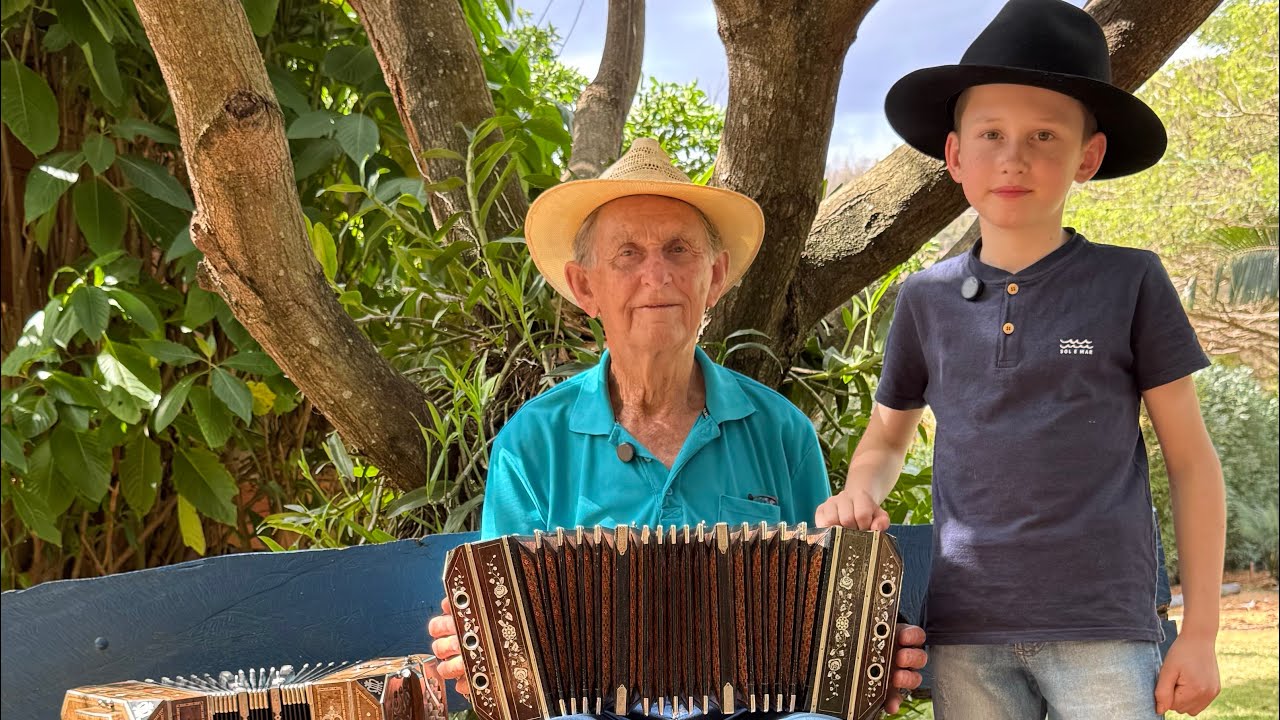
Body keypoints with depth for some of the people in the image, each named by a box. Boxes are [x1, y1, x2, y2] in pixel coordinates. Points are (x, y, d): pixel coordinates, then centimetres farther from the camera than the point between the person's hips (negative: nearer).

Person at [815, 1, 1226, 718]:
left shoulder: (1130, 283, 1)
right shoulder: (927, 299, 8)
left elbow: (1192, 461, 4)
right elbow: (886, 438, 22)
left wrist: (1200, 634, 1)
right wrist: (861, 494, -1)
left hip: (1101, 630, -2)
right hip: (966, 632, 2)